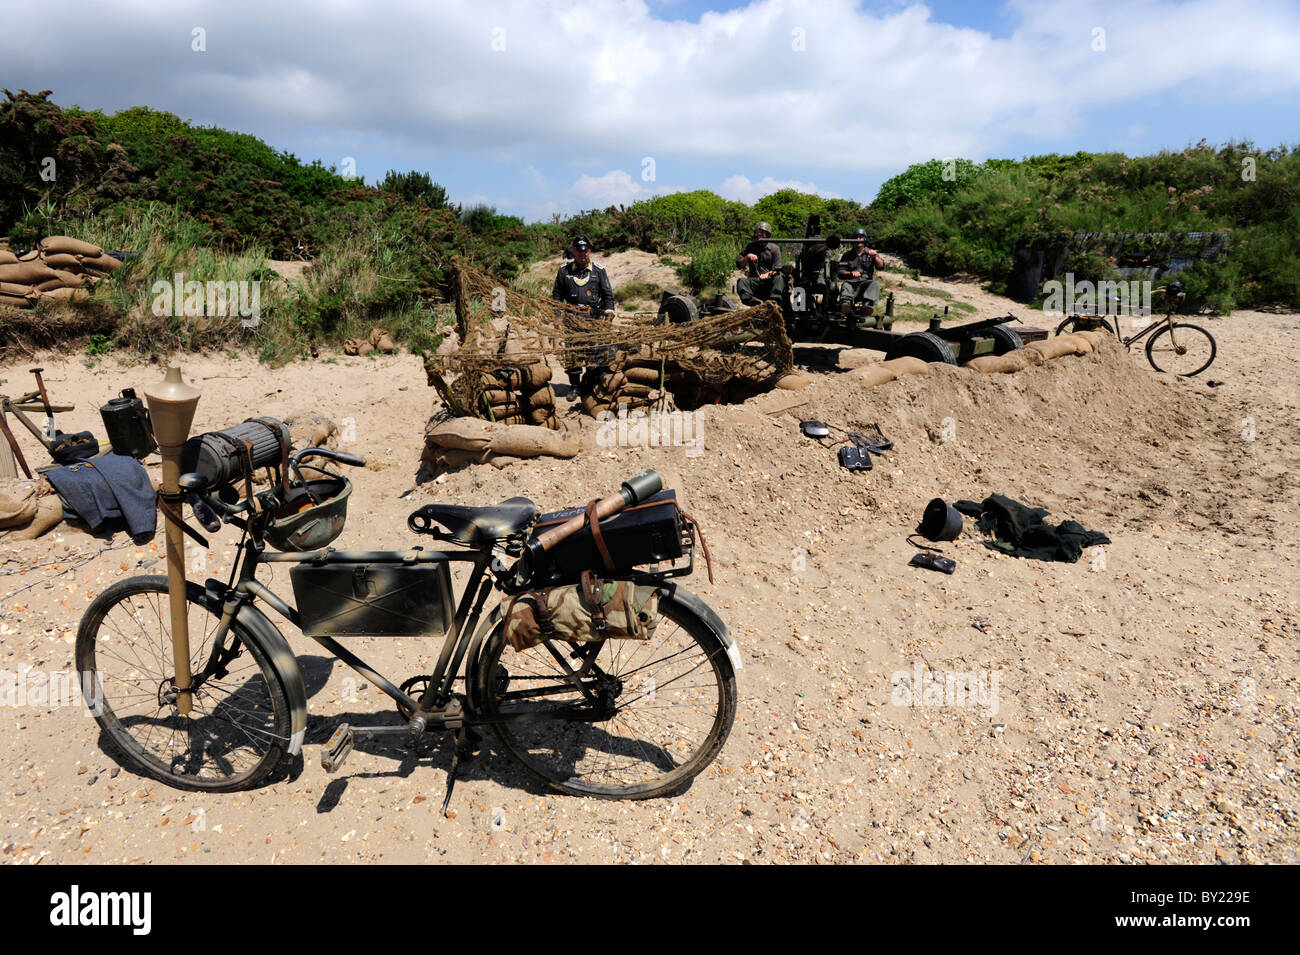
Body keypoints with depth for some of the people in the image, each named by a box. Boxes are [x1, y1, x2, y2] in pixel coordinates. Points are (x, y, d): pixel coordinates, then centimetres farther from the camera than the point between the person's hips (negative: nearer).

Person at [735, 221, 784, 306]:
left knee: (779, 279, -32)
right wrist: (747, 257, -11)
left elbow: (777, 269, 1)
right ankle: (749, 299, -54)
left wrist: (768, 274, -21)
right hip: (754, 281, 1)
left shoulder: (774, 248, 8)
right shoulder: (750, 247, 14)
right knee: (741, 281, -27)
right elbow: (739, 265, 8)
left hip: (769, 281, -1)